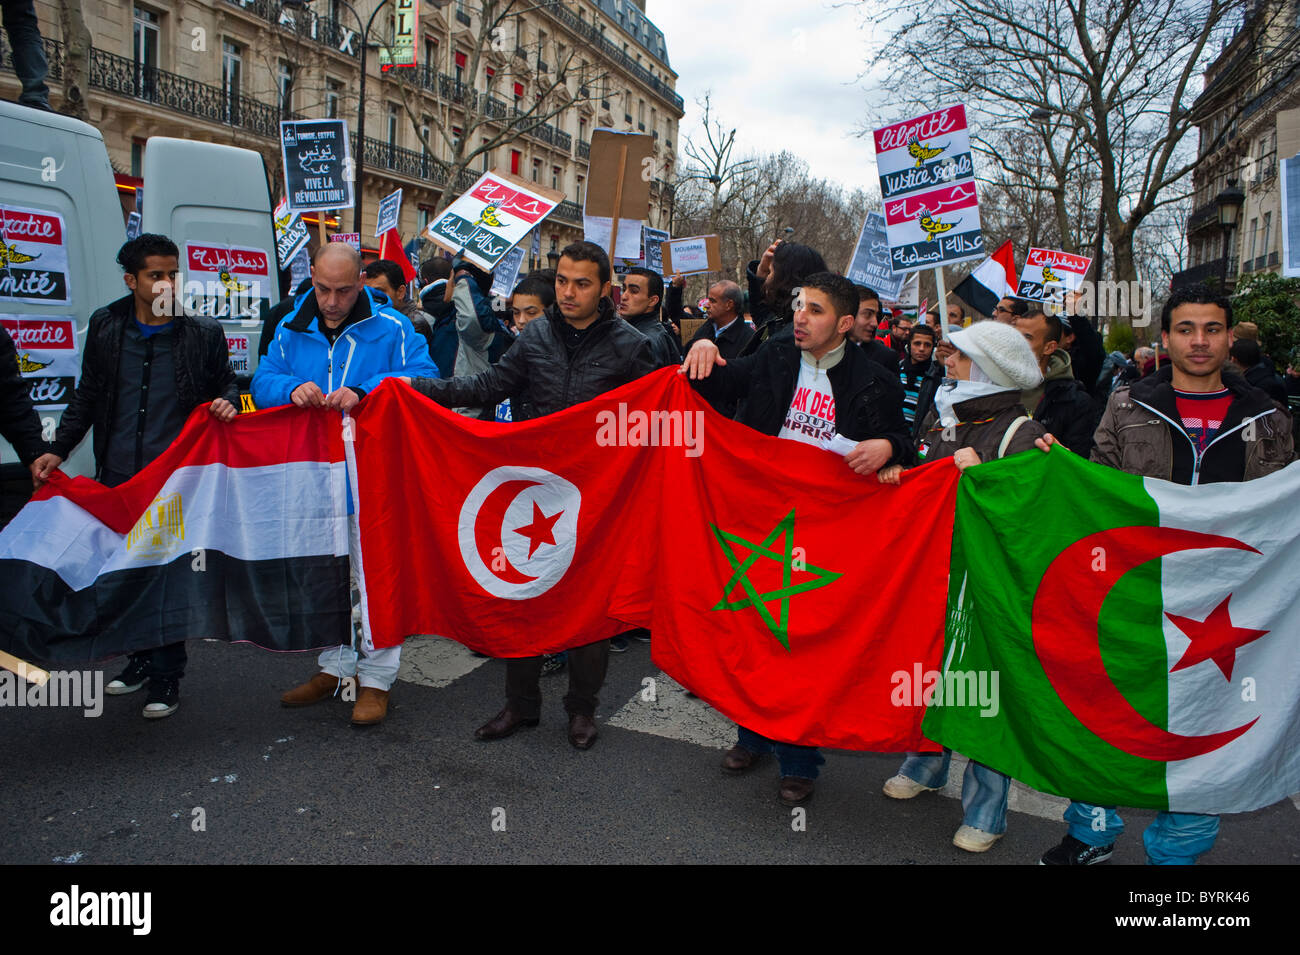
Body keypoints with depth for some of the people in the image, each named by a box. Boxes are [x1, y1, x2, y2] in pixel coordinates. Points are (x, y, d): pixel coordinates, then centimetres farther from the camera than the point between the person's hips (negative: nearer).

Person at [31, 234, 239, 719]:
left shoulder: (203, 332, -2)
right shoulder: (105, 327, 6)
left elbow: (226, 384, 11)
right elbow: (87, 397, 14)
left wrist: (227, 403, -13)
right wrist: (57, 450, 6)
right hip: (118, 475, 3)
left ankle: (166, 675, 16)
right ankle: (144, 655, 31)